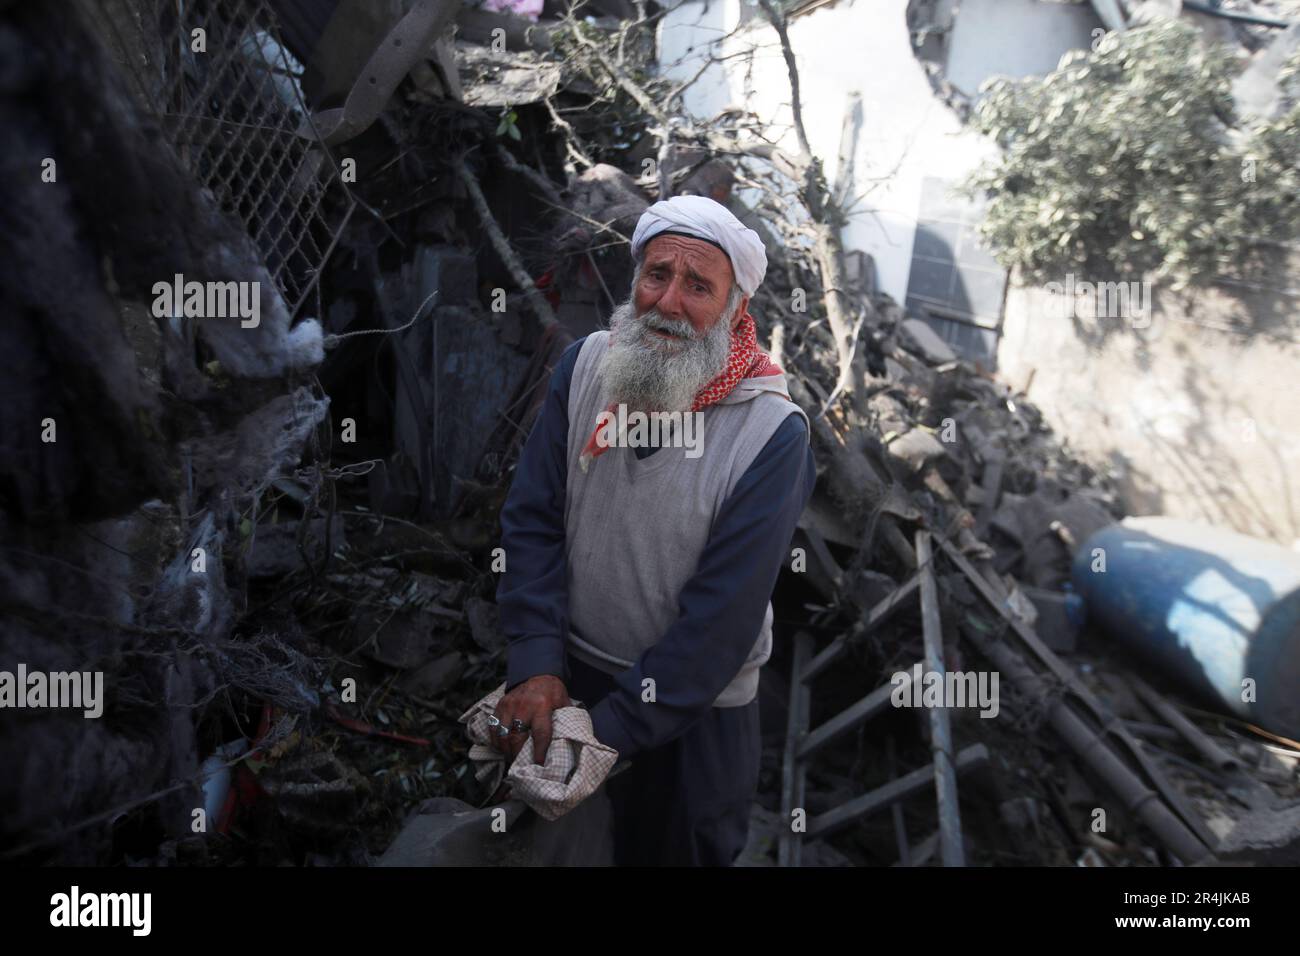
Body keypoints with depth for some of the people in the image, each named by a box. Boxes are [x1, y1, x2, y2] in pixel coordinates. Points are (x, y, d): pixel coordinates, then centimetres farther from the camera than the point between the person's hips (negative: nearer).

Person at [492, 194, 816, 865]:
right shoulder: (585, 365, -9)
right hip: (569, 675, 4)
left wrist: (612, 729, -20)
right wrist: (534, 664, -15)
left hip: (696, 707, -4)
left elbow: (723, 612, -21)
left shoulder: (772, 435, -21)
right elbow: (532, 519, -7)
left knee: (679, 848, 19)